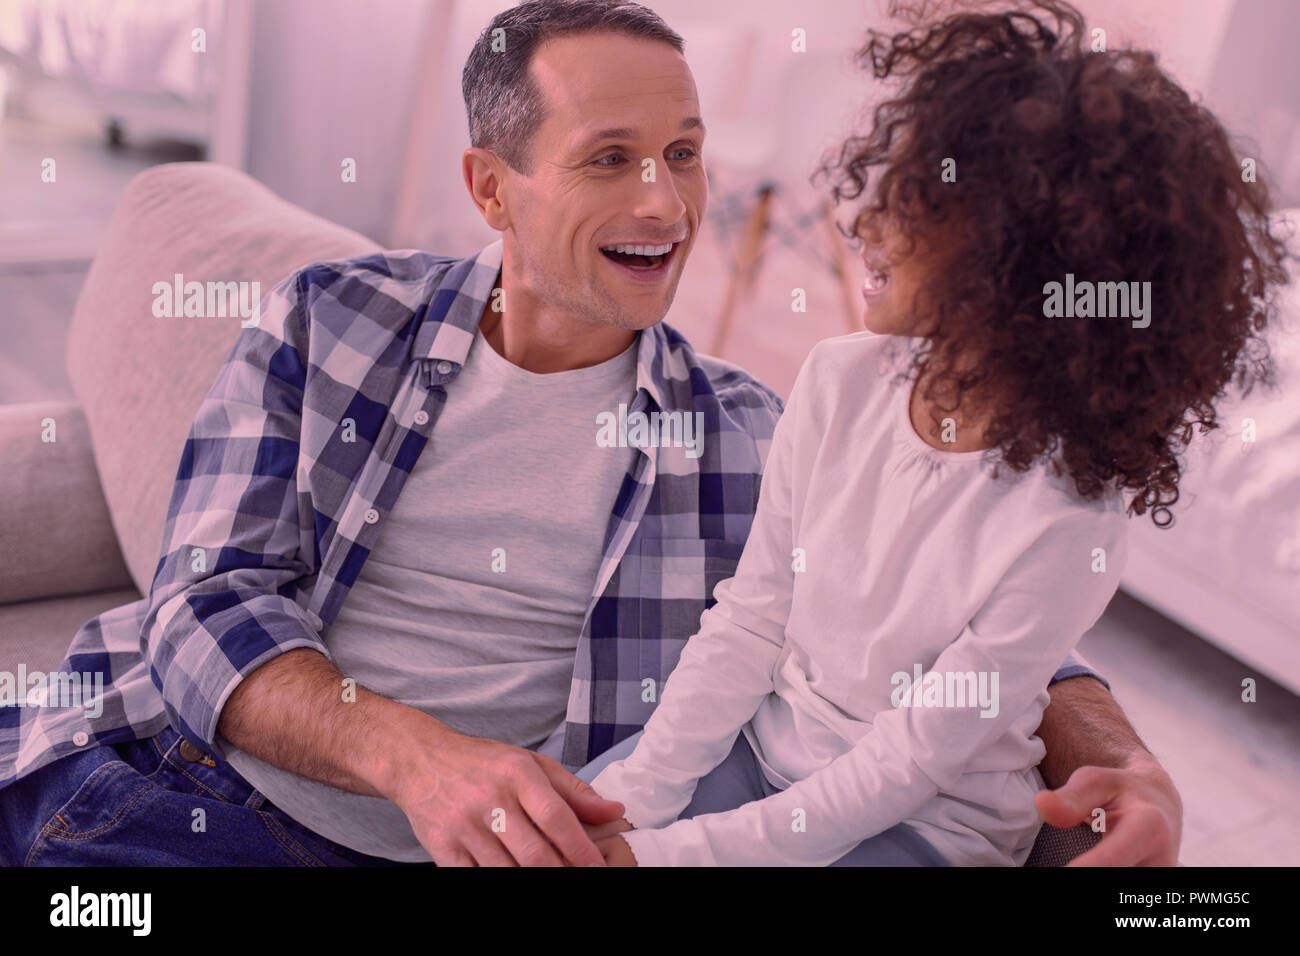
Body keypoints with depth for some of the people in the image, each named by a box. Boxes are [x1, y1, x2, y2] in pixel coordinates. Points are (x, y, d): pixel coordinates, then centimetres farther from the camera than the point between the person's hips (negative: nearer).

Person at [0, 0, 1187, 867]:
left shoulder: (745, 441, 1)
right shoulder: (329, 318, 2)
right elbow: (209, 603, -5)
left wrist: (1118, 758, -15)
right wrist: (414, 754, -23)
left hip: (411, 844, 0)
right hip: (166, 777, 0)